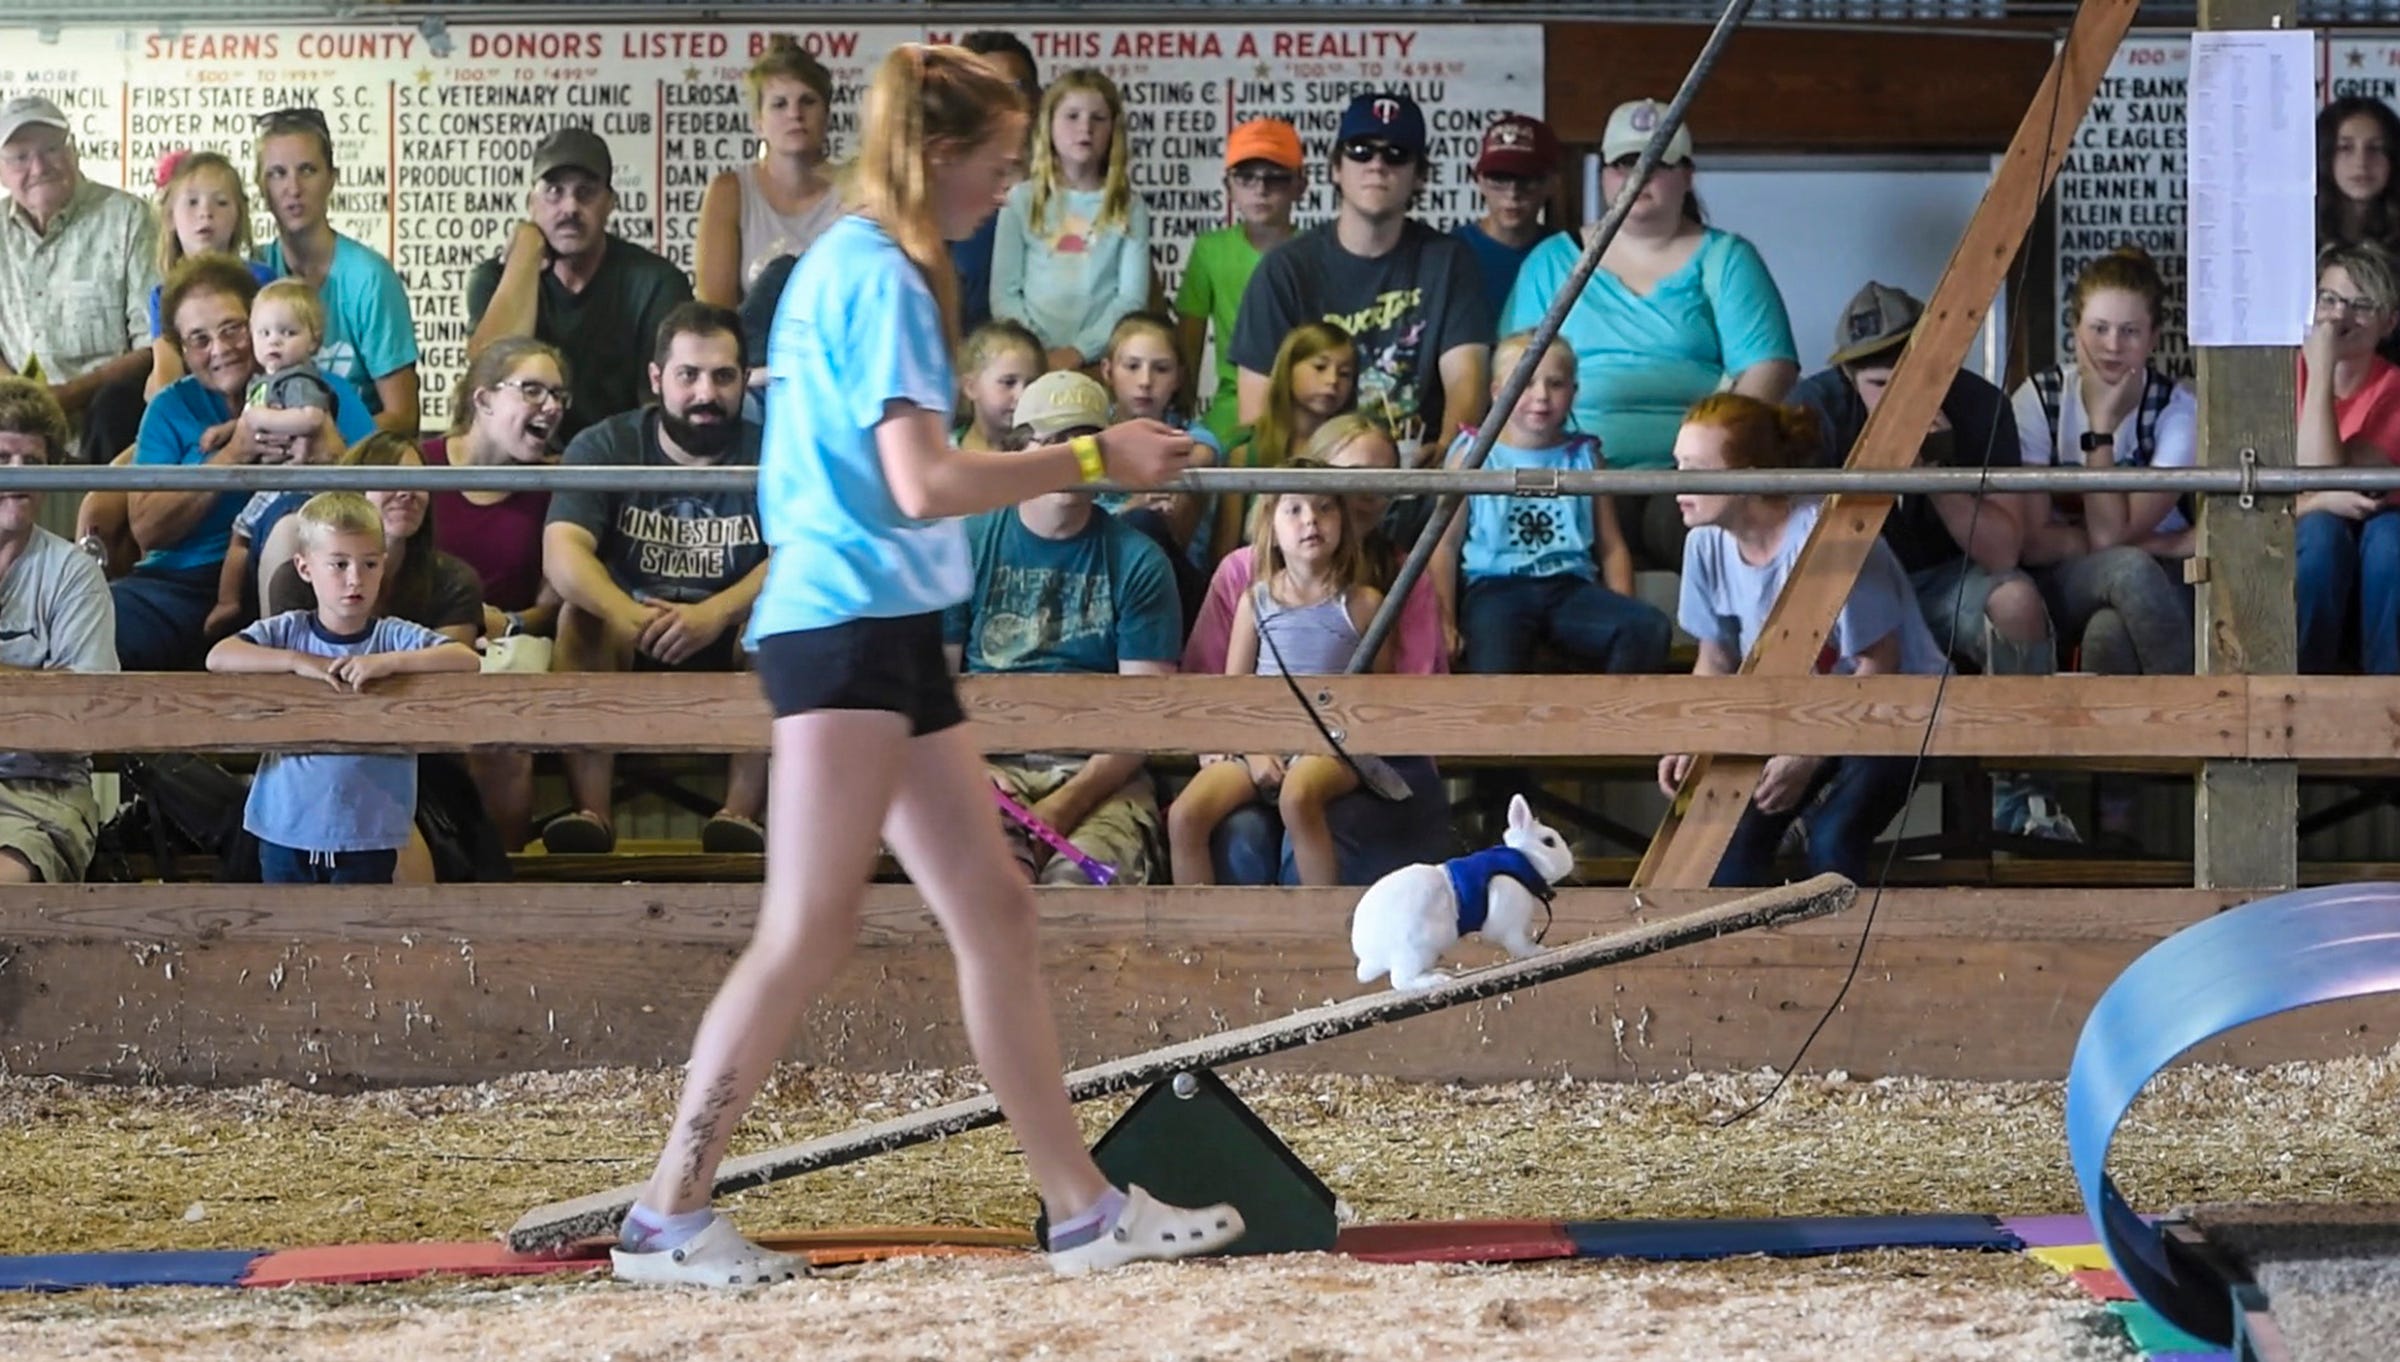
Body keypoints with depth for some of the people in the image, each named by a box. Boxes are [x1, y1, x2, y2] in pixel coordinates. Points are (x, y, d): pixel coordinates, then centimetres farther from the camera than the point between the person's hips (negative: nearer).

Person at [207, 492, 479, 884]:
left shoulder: (395, 637, -2)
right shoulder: (287, 631, 1)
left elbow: (465, 660, -15)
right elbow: (218, 657, -13)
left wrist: (389, 662, -25)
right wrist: (297, 660, -22)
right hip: (286, 833, 1)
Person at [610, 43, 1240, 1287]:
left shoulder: (847, 265, 17)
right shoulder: (882, 277, -12)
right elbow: (922, 485, -19)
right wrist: (1090, 458, -12)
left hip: (883, 629, 10)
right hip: (848, 624, -10)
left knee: (993, 908, 8)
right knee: (810, 931, -9)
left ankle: (1082, 1207, 9)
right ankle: (667, 1217, -5)